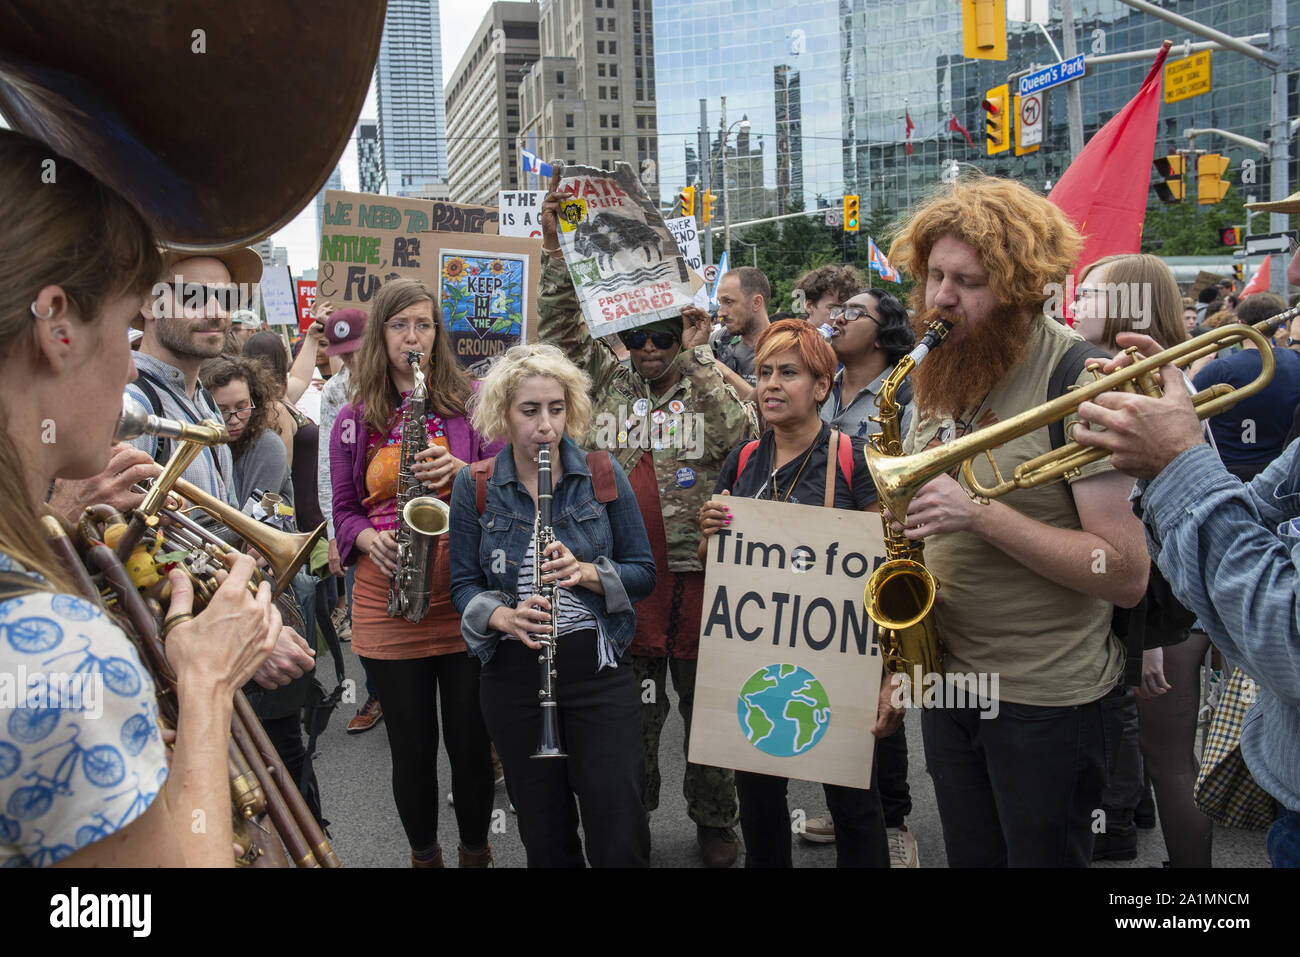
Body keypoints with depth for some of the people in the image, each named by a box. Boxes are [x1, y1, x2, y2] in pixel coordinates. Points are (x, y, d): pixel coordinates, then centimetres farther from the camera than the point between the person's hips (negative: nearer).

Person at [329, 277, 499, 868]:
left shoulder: (470, 400, 5)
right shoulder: (355, 419, 10)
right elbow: (344, 509, 13)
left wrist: (461, 471, -17)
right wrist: (370, 540, -8)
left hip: (465, 594, -1)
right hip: (388, 599, 1)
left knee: (471, 743, 5)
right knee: (412, 749, 9)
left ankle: (476, 851, 30)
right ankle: (423, 854, 33)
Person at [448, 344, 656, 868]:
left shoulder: (603, 475, 0)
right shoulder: (474, 487, 0)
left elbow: (644, 573, 1)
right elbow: (464, 583, 3)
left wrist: (586, 572, -18)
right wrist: (503, 616, -18)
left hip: (599, 670, 0)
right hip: (514, 676, 1)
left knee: (619, 838, 0)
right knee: (544, 837, 12)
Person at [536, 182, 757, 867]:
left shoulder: (708, 386, 5)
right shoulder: (610, 381, 11)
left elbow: (738, 434, -14)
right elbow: (561, 327, 5)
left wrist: (696, 358, -13)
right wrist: (555, 247, -3)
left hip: (695, 573, -1)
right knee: (632, 708, 13)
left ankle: (715, 824, 27)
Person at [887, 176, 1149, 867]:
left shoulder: (1079, 377, -18)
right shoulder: (939, 372, 4)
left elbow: (1128, 576, -22)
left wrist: (980, 513, -29)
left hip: (1047, 699, -6)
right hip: (945, 674, 6)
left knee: (1042, 854, 11)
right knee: (970, 856, 20)